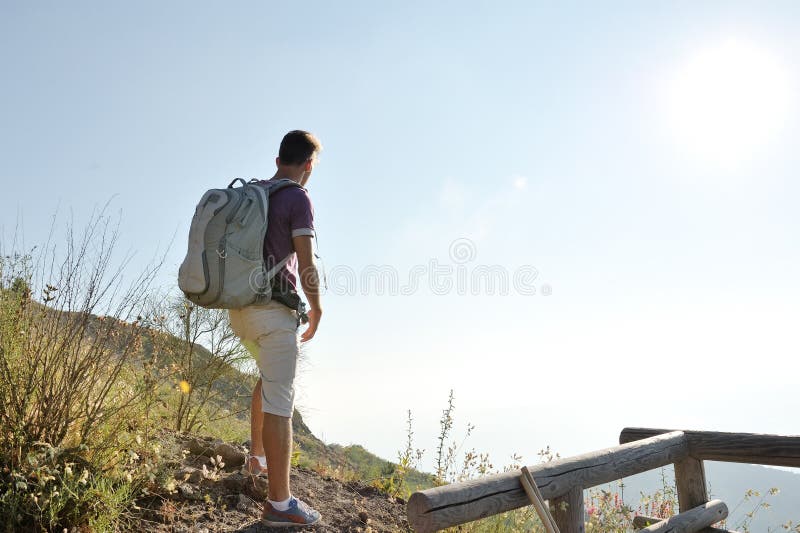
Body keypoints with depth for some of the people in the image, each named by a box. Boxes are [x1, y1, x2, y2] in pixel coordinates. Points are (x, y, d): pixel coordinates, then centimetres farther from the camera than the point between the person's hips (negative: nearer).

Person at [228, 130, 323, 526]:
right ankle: (279, 504, 3)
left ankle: (257, 457, 38)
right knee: (279, 401, -3)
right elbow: (306, 267, -14)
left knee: (269, 377, 30)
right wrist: (316, 309, 1)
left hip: (240, 307, 8)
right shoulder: (298, 199, -10)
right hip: (275, 310, -8)